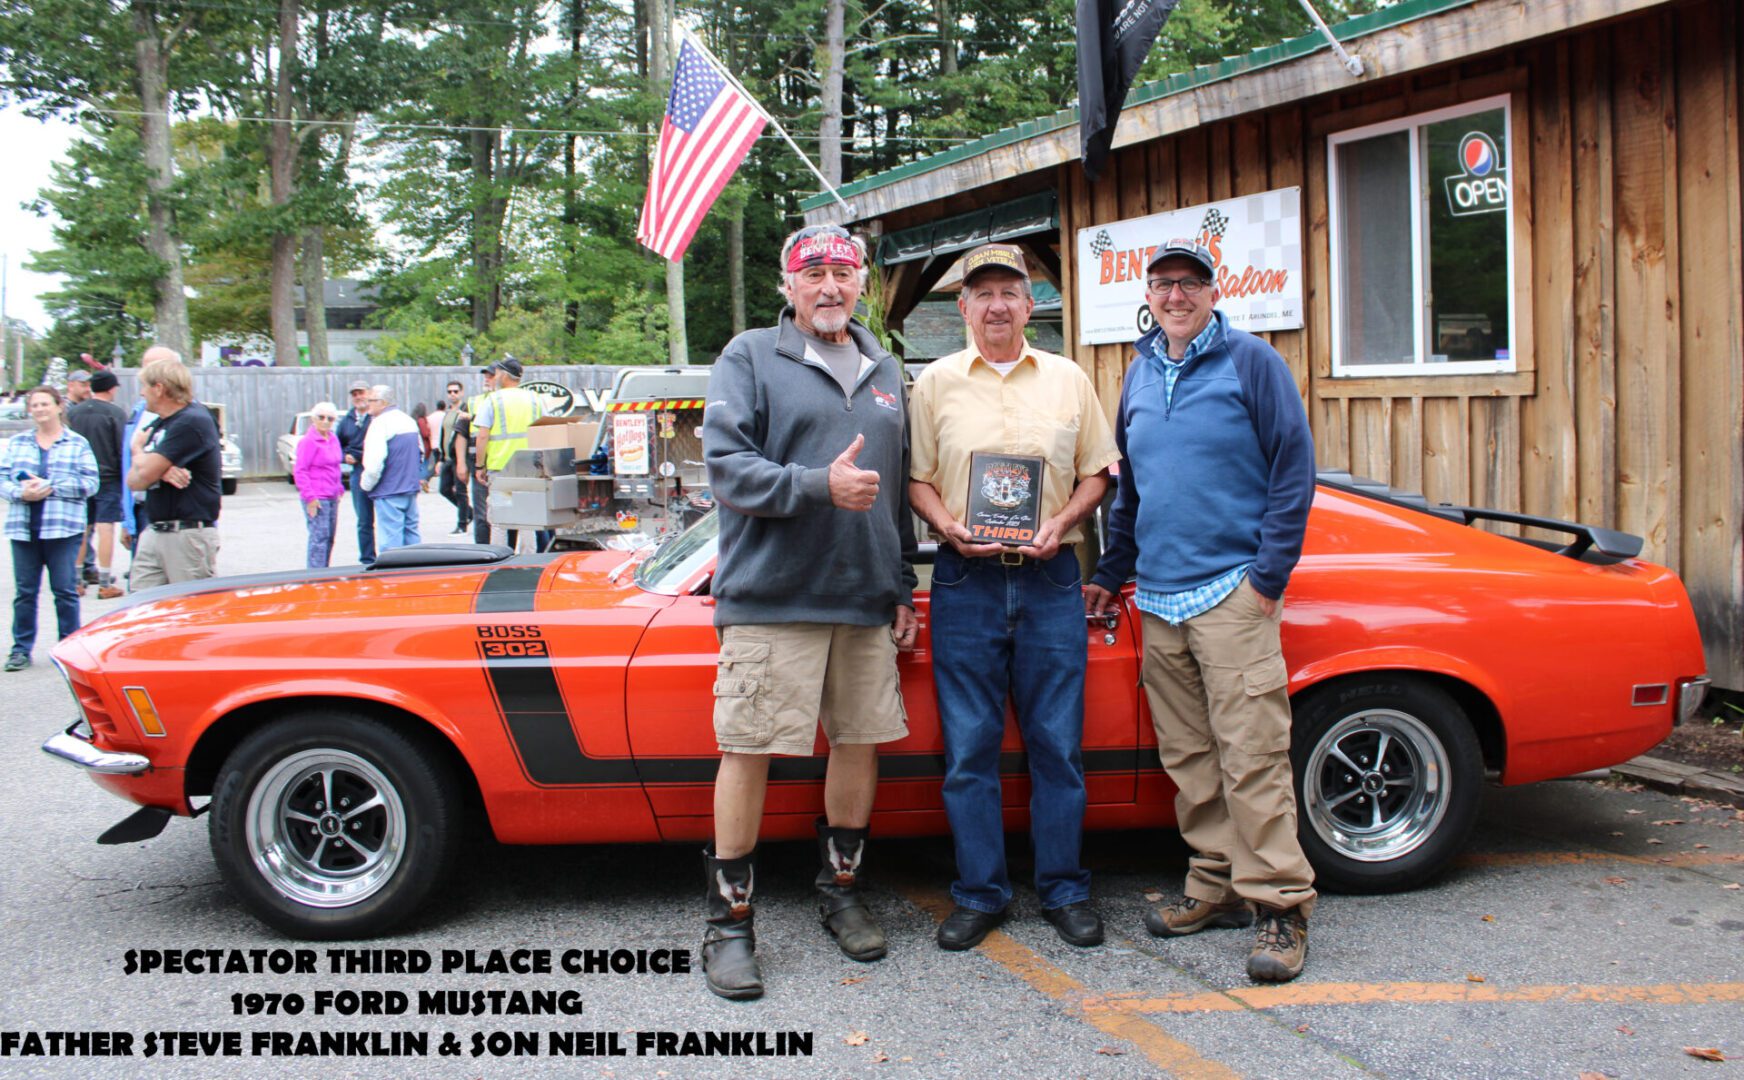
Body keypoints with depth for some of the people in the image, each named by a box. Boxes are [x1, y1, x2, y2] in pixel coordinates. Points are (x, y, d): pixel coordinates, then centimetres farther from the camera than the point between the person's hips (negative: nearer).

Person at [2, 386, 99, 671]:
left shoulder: (77, 443, 6)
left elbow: (90, 483, -2)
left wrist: (51, 487, -12)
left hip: (63, 528, -3)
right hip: (23, 528, 3)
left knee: (65, 591, -2)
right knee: (24, 591, 4)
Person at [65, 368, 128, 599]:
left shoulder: (73, 413, 5)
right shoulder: (116, 413, -9)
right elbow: (123, 449, -11)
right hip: (108, 478, -4)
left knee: (81, 530, 12)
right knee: (105, 528, -3)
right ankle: (105, 583, -3)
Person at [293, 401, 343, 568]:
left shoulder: (333, 438, 13)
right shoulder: (308, 441, -10)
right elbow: (299, 471, -13)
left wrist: (339, 489, 17)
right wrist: (309, 497, -18)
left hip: (332, 497, 8)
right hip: (316, 498, -8)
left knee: (329, 538, 11)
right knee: (319, 537, -10)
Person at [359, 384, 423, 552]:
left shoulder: (380, 423, -14)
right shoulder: (409, 420, 13)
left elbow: (374, 462, -20)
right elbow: (420, 453, 23)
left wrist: (366, 484, -6)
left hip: (389, 491, -8)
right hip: (411, 488, 8)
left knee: (391, 540, -6)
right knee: (412, 535, 13)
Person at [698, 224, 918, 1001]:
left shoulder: (884, 371, 18)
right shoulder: (749, 359, 2)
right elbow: (725, 467, -9)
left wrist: (903, 588, 16)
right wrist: (819, 486, -20)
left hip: (864, 599, 5)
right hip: (771, 595, -5)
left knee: (861, 740, 9)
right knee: (748, 750, -3)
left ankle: (840, 889, 27)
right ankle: (729, 919, 7)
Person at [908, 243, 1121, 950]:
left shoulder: (1069, 380, 11)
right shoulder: (936, 382, 8)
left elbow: (1096, 472, 12)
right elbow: (916, 479, 7)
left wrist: (1062, 522, -6)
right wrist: (948, 526, -11)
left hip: (1050, 577, 1)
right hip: (965, 581, 0)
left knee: (1057, 743, 3)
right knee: (969, 747, 2)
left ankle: (1064, 890, 16)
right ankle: (979, 894, 13)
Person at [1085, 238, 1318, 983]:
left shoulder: (1252, 364, -1)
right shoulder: (1140, 376, 17)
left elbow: (1294, 470, -5)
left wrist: (1269, 575, -11)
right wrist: (1112, 574, 22)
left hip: (1232, 592, -6)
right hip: (1158, 599, 6)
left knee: (1251, 754, -9)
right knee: (1188, 758, 9)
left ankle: (1282, 906, -3)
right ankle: (1218, 887, 19)